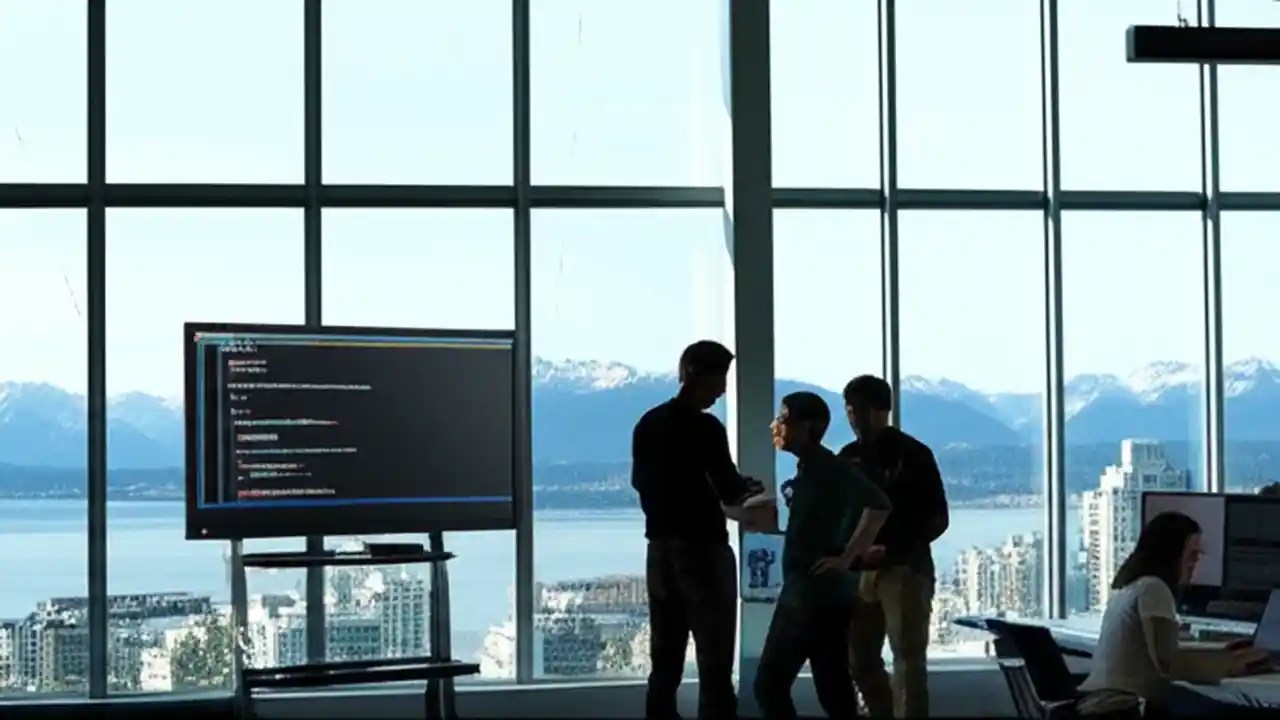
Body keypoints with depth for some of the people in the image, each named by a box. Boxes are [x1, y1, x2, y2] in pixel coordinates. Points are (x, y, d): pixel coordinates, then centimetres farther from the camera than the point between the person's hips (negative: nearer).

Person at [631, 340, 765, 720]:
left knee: (665, 656, 12)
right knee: (714, 658, -3)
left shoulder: (648, 424, 7)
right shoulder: (705, 427, -15)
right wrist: (749, 487, 7)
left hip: (660, 546, 7)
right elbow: (730, 491, -15)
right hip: (702, 546, -7)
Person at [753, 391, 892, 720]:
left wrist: (846, 557, -20)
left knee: (770, 684, -5)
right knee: (833, 689, 10)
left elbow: (878, 505, -21)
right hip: (817, 592, 10)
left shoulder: (825, 468, -14)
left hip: (815, 593, -10)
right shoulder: (813, 468, 13)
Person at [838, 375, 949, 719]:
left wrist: (896, 550, -16)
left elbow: (939, 519, -4)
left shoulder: (912, 453, -3)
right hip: (860, 570, 5)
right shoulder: (848, 457, 10)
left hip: (905, 569, -5)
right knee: (861, 659, 9)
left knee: (908, 656, -7)